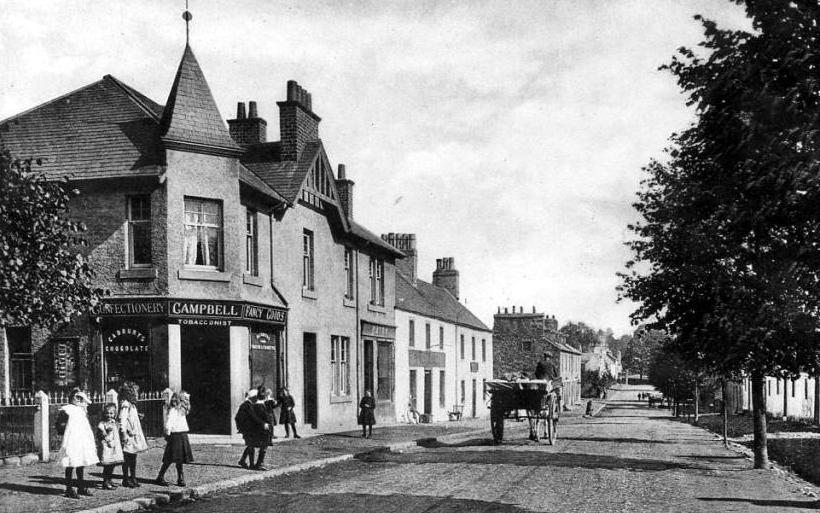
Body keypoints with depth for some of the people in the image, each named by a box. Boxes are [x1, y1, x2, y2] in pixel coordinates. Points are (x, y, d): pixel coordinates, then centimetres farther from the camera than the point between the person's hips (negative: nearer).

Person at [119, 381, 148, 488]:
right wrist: (124, 433, -23)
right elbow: (122, 420, -19)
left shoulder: (132, 404, 17)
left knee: (133, 458, 12)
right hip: (128, 435, -9)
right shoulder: (125, 404, -13)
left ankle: (133, 478, 18)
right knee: (127, 458, -2)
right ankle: (126, 480, 4)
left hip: (134, 434, 9)